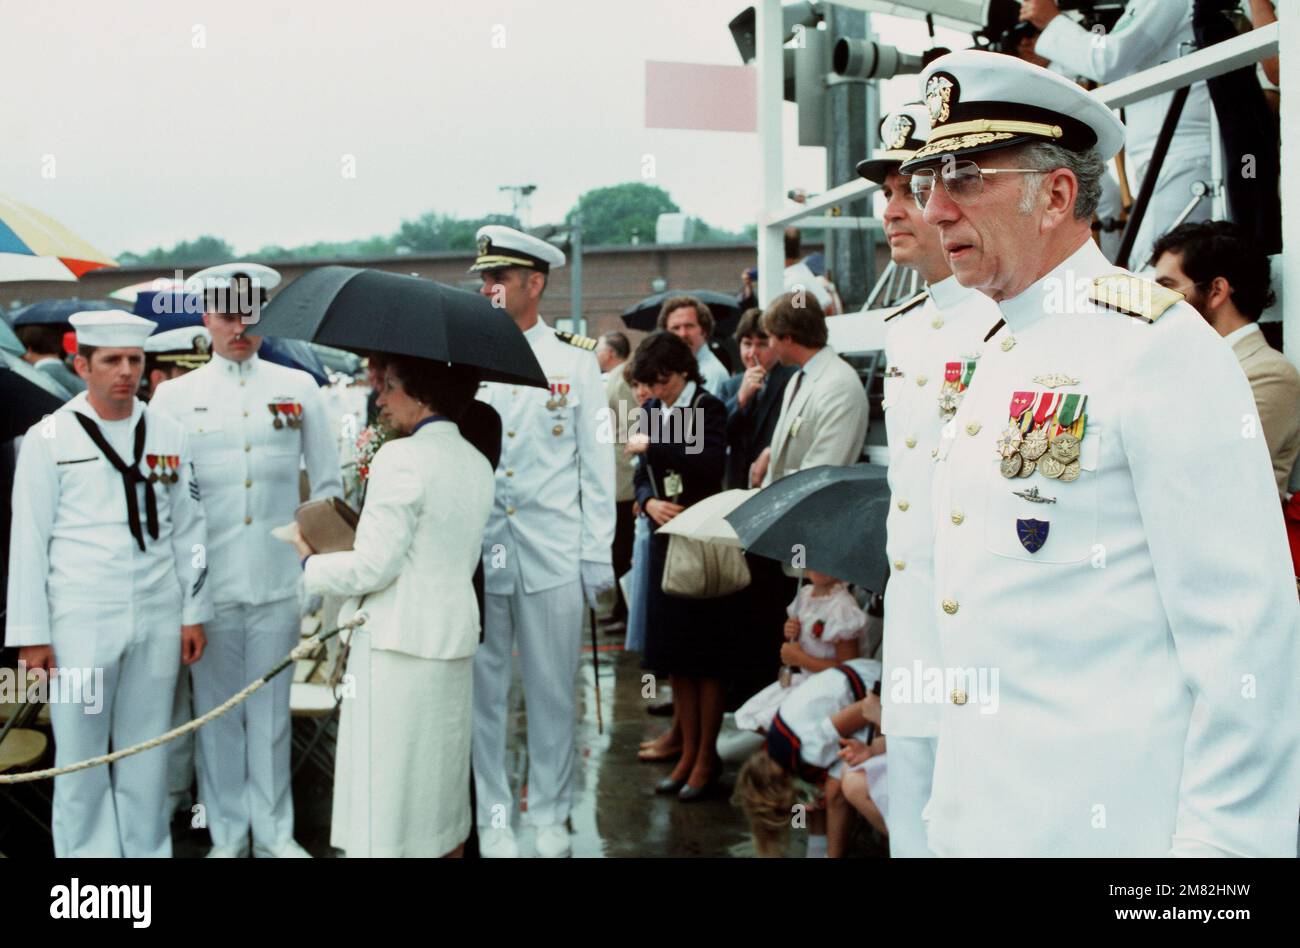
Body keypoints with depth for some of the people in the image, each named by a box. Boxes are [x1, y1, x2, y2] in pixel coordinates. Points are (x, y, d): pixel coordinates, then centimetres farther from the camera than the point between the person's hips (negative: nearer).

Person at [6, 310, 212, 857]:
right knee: (80, 755, 3)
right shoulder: (49, 438, 0)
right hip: (80, 622, -3)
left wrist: (194, 612, 9)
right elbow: (28, 542, -1)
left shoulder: (168, 435, 9)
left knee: (146, 751, 9)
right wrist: (31, 635, -4)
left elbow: (189, 530, 12)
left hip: (157, 621, 3)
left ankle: (148, 850, 19)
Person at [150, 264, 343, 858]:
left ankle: (275, 833, 18)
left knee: (271, 708, 6)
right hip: (208, 581, 0)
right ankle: (227, 836, 19)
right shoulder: (173, 396, 6)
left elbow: (327, 485, 11)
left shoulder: (298, 388, 7)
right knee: (216, 709, 6)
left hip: (278, 580, 0)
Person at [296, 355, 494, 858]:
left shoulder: (401, 458, -15)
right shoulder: (477, 464, 10)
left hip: (397, 646, -8)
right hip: (455, 639, 8)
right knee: (442, 784, 17)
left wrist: (311, 562, 1)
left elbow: (373, 567, -16)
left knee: (384, 793, 0)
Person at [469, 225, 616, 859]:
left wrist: (598, 556, 1)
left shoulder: (576, 361, 6)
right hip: (476, 553, 1)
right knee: (483, 691, 5)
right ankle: (493, 819, 17)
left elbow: (597, 467, 6)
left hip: (553, 557, -1)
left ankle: (550, 816, 20)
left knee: (553, 692, 6)